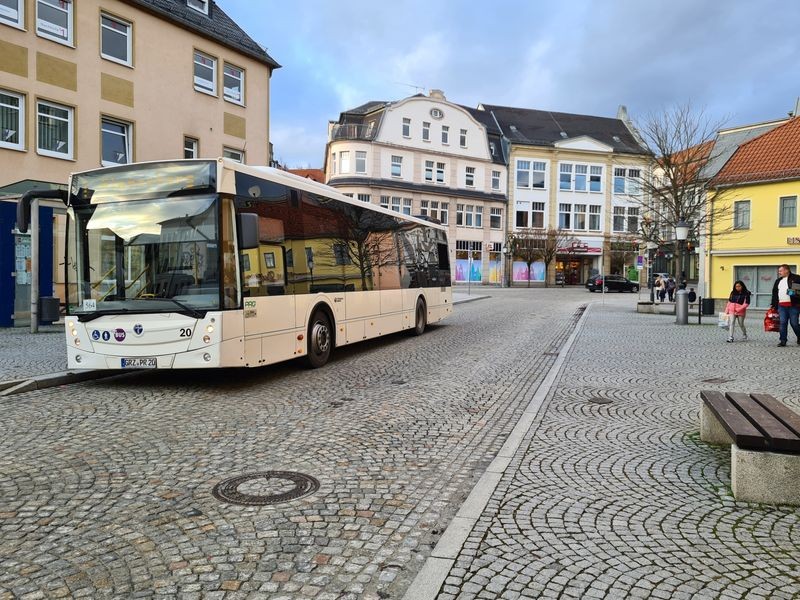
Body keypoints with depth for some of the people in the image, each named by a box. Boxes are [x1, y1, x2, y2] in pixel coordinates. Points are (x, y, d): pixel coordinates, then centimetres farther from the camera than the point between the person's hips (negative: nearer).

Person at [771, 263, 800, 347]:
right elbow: (774, 292, 20)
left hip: (793, 305, -5)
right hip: (781, 306, 5)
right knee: (783, 323, 2)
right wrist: (773, 304, 18)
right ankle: (783, 341, 6)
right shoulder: (778, 281, 18)